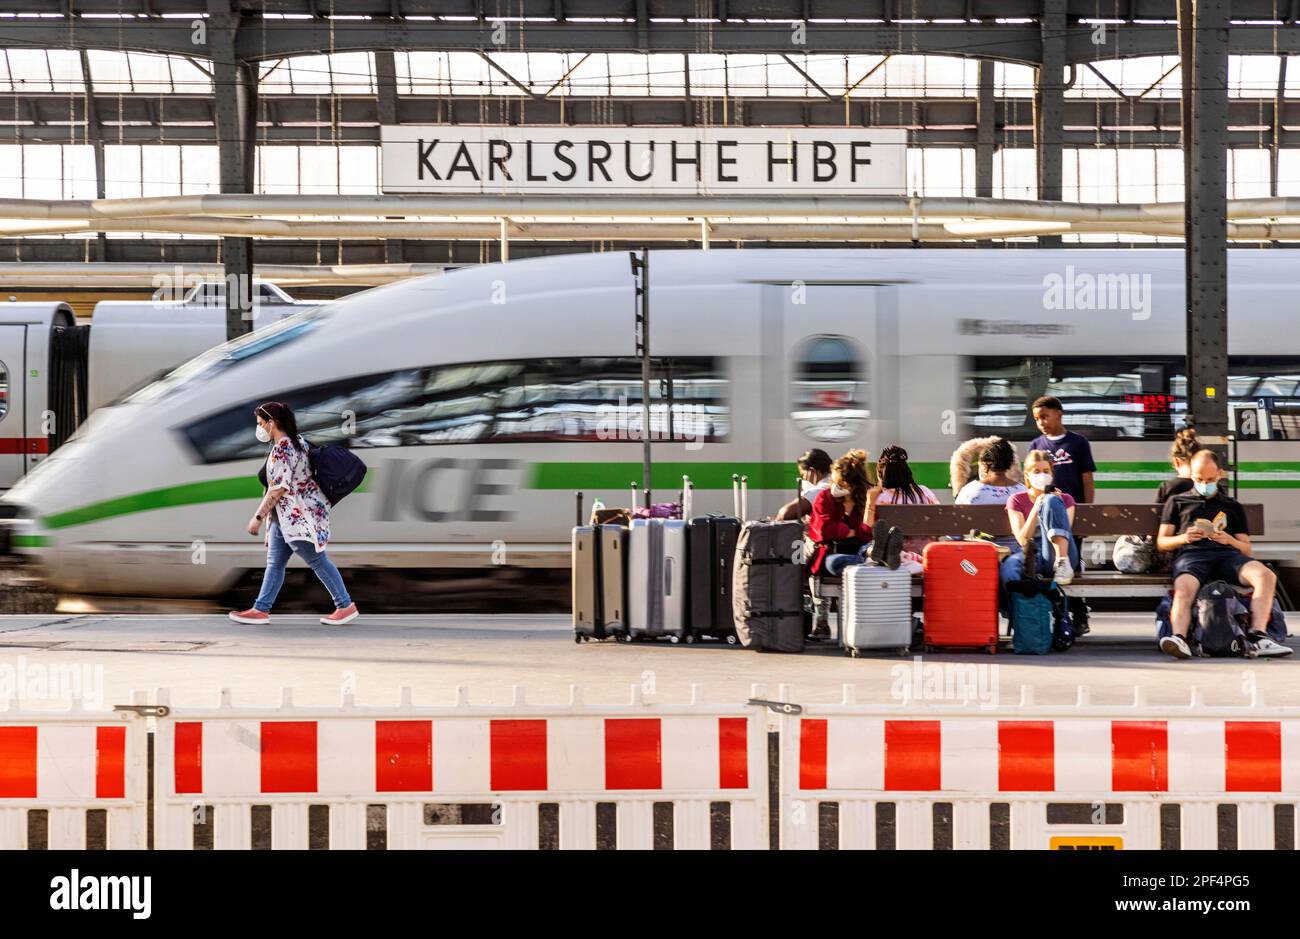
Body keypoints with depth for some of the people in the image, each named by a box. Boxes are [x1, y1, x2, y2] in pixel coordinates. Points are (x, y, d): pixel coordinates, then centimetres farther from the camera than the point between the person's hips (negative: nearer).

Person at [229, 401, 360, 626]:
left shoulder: (281, 449, -19)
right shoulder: (295, 442, 13)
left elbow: (278, 488, -24)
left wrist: (258, 517, -20)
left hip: (299, 515, -11)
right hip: (284, 516, 11)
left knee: (317, 561, -4)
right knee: (274, 563, 9)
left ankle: (346, 606, 3)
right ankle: (261, 610, 10)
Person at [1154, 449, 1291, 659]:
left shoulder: (1233, 506, 30)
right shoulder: (1177, 502, 27)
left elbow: (1247, 549, 24)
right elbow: (1161, 542, 19)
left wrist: (1229, 540, 0)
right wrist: (1183, 538, -3)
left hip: (1227, 554, 2)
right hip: (1191, 554, -2)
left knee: (1266, 576, -30)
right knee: (1183, 590, -39)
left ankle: (1258, 637, -40)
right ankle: (1179, 638, -59)